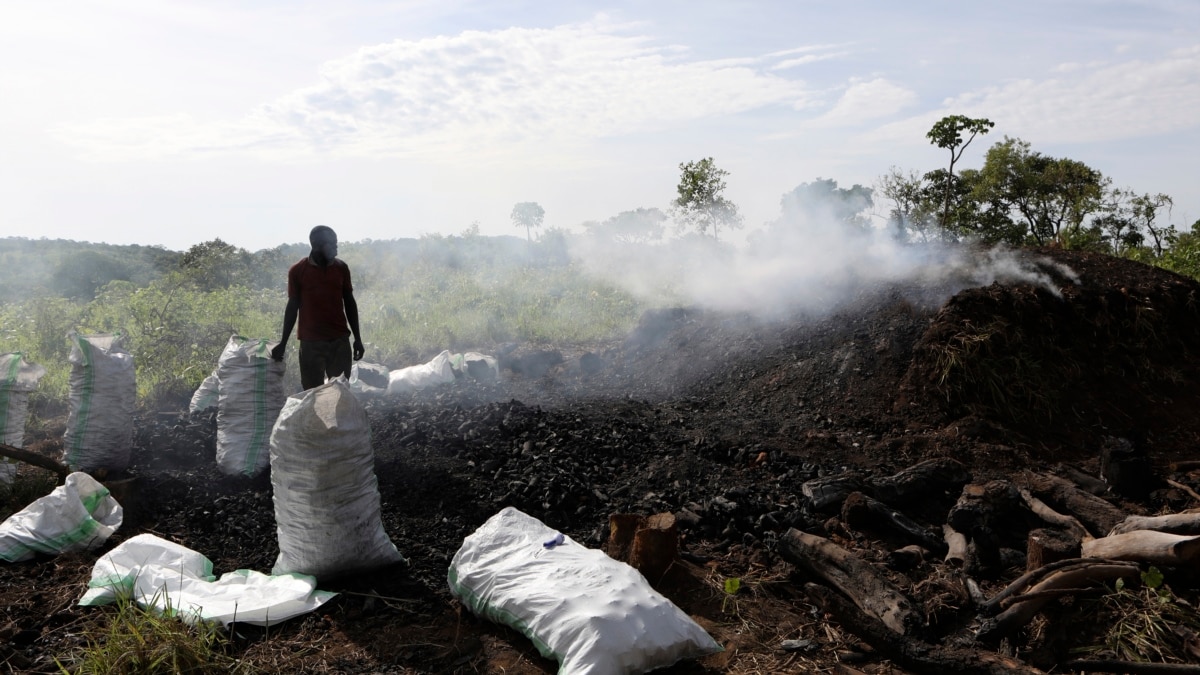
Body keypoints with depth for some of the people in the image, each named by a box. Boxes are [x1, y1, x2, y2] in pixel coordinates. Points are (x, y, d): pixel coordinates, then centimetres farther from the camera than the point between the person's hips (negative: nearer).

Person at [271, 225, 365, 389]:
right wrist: (283, 343, 3)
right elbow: (292, 307, 4)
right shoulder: (297, 271, -1)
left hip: (340, 340, 2)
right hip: (311, 342, -2)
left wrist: (357, 338, 9)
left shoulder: (341, 268, 6)